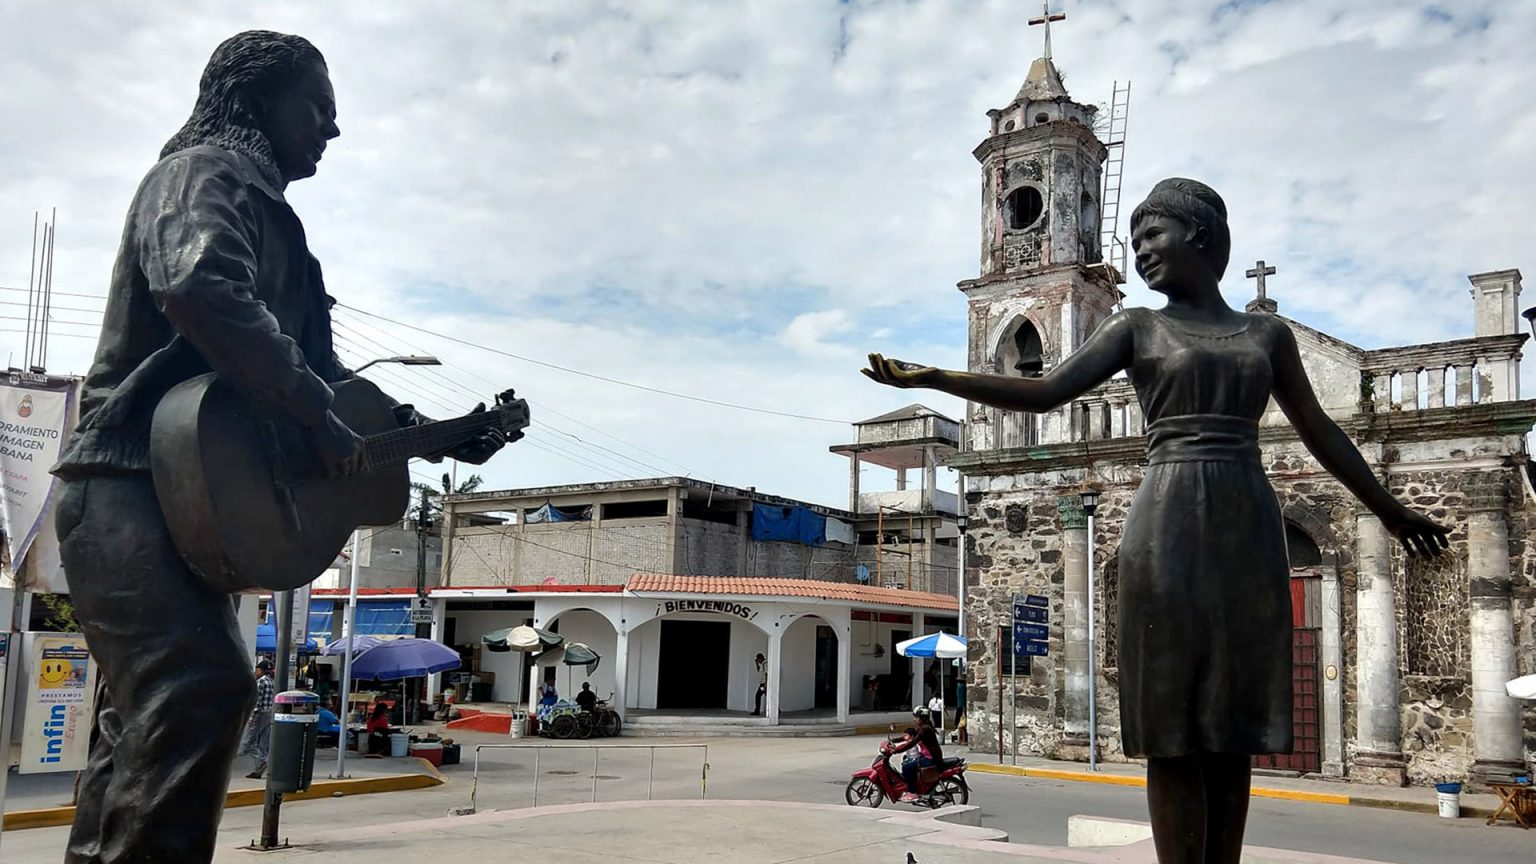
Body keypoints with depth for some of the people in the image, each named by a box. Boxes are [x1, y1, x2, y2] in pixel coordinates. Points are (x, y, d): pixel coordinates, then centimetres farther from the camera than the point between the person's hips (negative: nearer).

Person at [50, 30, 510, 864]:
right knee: (201, 682, -23)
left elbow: (317, 365, 23)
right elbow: (200, 288, -28)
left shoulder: (265, 216, 23)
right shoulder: (206, 173, -5)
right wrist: (319, 417, -24)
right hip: (130, 486, -10)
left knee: (151, 705, 12)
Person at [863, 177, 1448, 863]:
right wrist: (930, 378, -16)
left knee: (1233, 725, 3)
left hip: (1250, 529, 3)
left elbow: (1320, 432, 21)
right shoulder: (1137, 328, 7)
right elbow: (1044, 392, -4)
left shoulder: (1268, 334, 14)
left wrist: (1389, 510, 26)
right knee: (1174, 725, -4)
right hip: (1169, 524, -3)